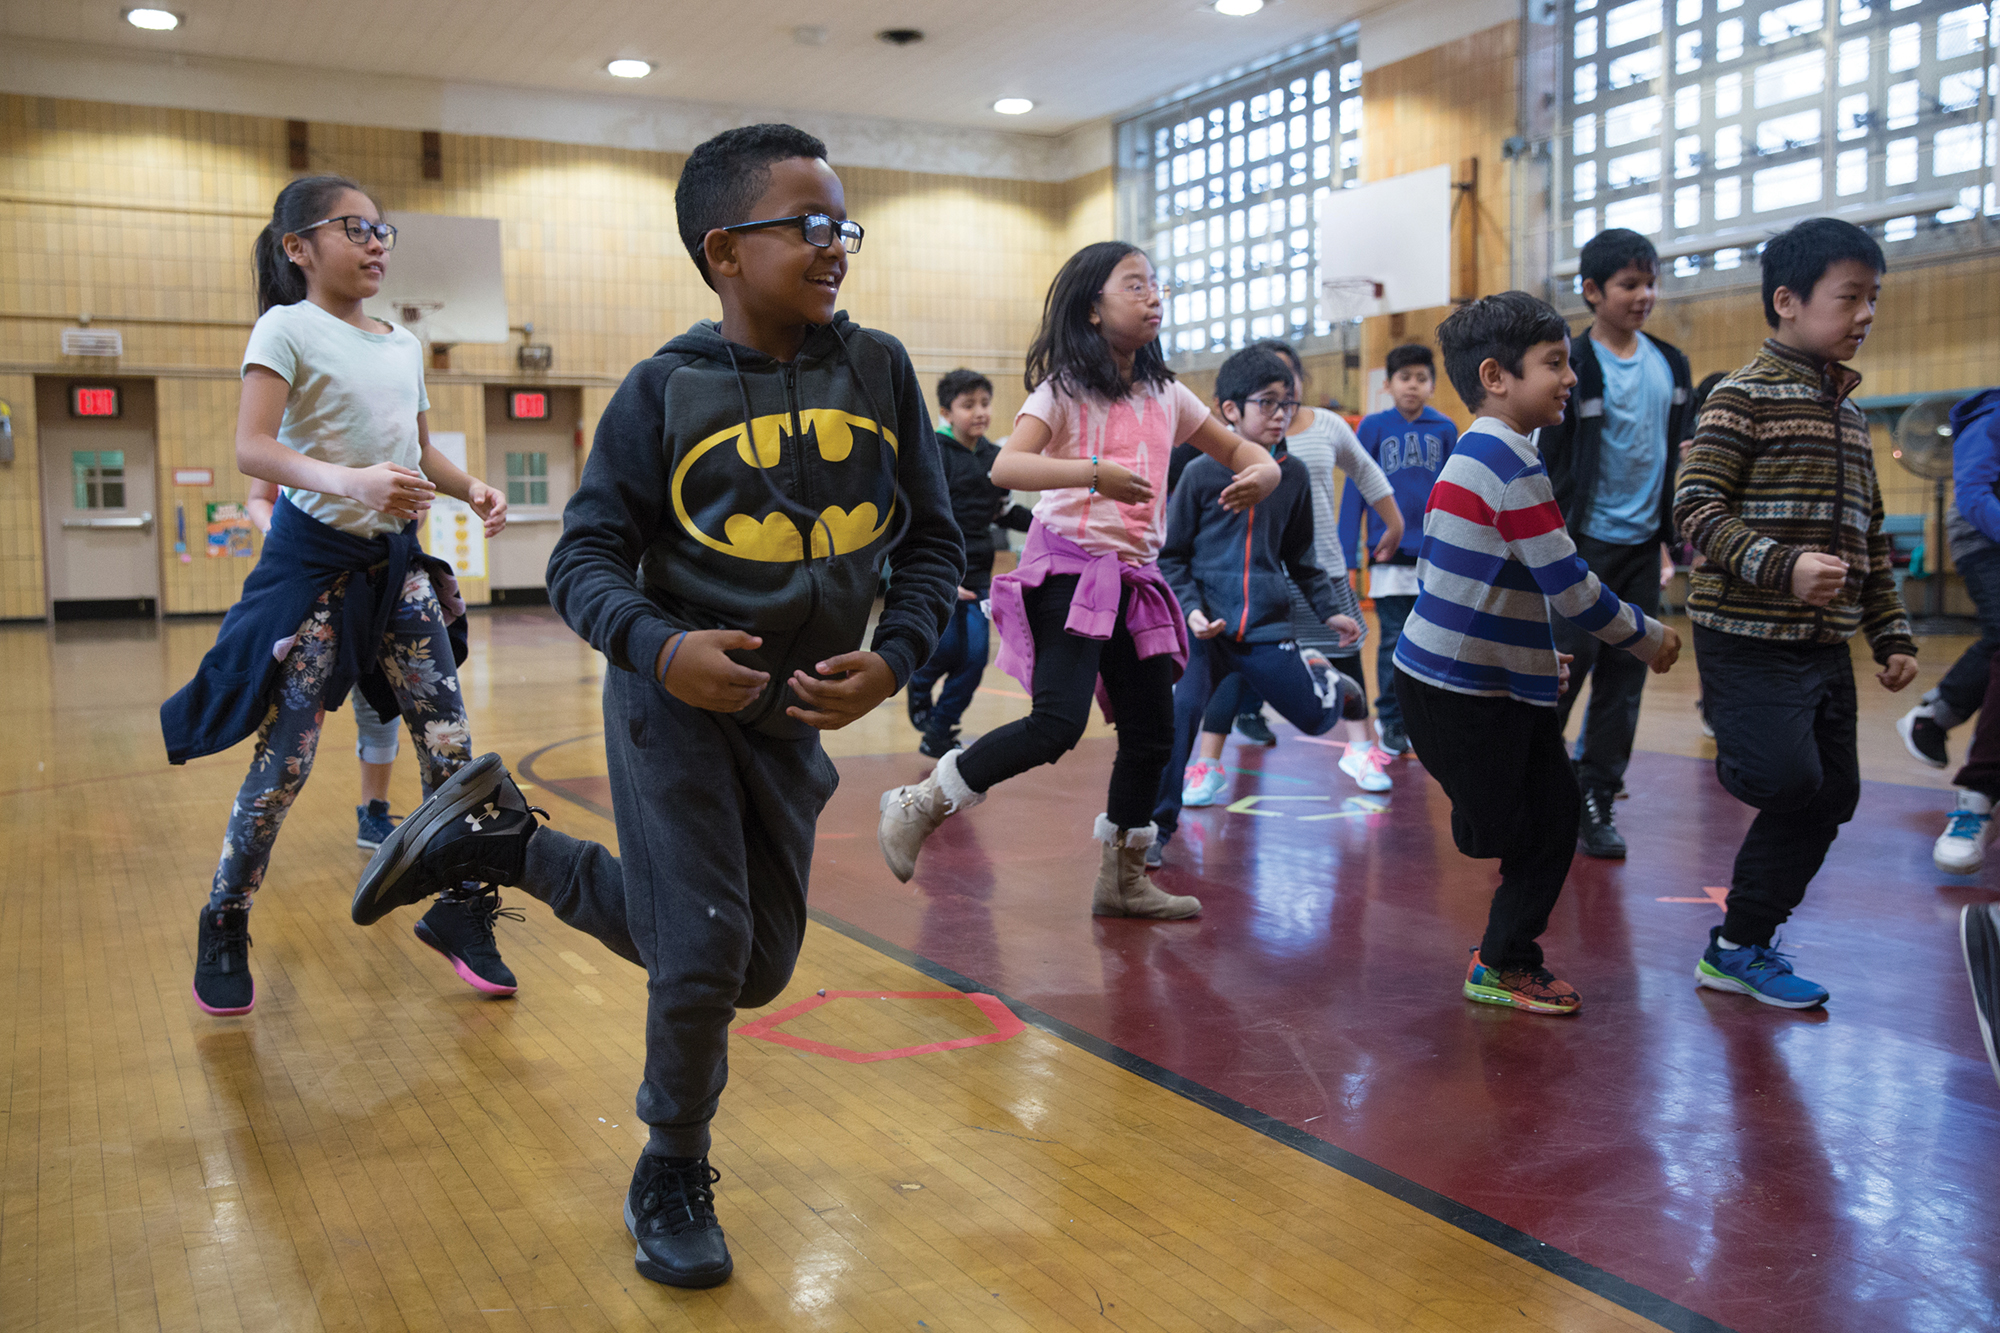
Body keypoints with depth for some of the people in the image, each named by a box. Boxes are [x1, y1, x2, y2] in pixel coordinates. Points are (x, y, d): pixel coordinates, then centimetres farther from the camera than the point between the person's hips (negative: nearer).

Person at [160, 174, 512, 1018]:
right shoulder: (288, 329, -9)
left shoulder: (404, 345, 10)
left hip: (396, 560, 6)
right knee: (284, 757, -2)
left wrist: (471, 489, -1)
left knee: (450, 742, 2)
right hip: (314, 560, -6)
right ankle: (224, 932, 16)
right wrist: (350, 482, -37)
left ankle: (460, 911, 16)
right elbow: (253, 449, -21)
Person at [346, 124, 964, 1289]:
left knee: (755, 972, 14)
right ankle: (674, 1176, 23)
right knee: (701, 951, -8)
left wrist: (892, 659, -13)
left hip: (795, 720, 5)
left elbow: (934, 541, 3)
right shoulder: (666, 389, -10)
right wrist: (657, 646, -26)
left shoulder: (879, 369, -3)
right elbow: (587, 556, -7)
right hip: (674, 703, -4)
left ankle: (503, 841, 33)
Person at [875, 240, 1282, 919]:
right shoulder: (1065, 388, -6)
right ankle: (921, 805, -3)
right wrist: (1094, 472, -35)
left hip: (1133, 577, 7)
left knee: (1152, 733, 8)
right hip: (1069, 569, -7)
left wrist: (1263, 470, -4)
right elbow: (1006, 467, -21)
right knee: (1057, 723, -20)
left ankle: (1123, 877, 25)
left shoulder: (1165, 394, 12)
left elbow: (1237, 450, 21)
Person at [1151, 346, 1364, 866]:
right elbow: (1171, 556, -2)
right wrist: (1191, 609, -14)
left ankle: (1322, 675, 42)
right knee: (1178, 714, -16)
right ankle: (1157, 827, 0)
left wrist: (1330, 611, 12)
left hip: (1266, 626, 3)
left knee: (1316, 717, 4)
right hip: (1206, 625, -3)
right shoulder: (1201, 474, -6)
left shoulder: (1293, 476, 5)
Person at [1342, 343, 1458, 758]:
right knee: (1394, 642, 1)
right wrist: (1347, 554, -2)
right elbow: (1354, 491, 1)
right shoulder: (1373, 427, 0)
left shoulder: (1445, 430, 5)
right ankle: (1390, 723, 13)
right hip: (1389, 553, -2)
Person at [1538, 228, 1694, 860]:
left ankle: (1595, 803, 15)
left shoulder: (1671, 365, 10)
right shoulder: (1570, 366, -7)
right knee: (1564, 665, -6)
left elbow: (1682, 456, 16)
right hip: (1584, 545, -5)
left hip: (1641, 546, 5)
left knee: (1624, 681, 6)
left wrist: (1679, 537, 13)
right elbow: (1548, 462, -8)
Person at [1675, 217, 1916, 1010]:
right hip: (1748, 637, -8)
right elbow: (1697, 509, -16)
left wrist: (1890, 634, 16)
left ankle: (1740, 947, 19)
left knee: (1827, 802, 9)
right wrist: (1784, 568, -28)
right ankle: (1734, 755, 13)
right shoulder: (1744, 396, -7)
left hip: (1824, 644, 8)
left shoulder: (1848, 413, 16)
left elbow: (1869, 539, 20)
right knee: (1788, 781, -20)